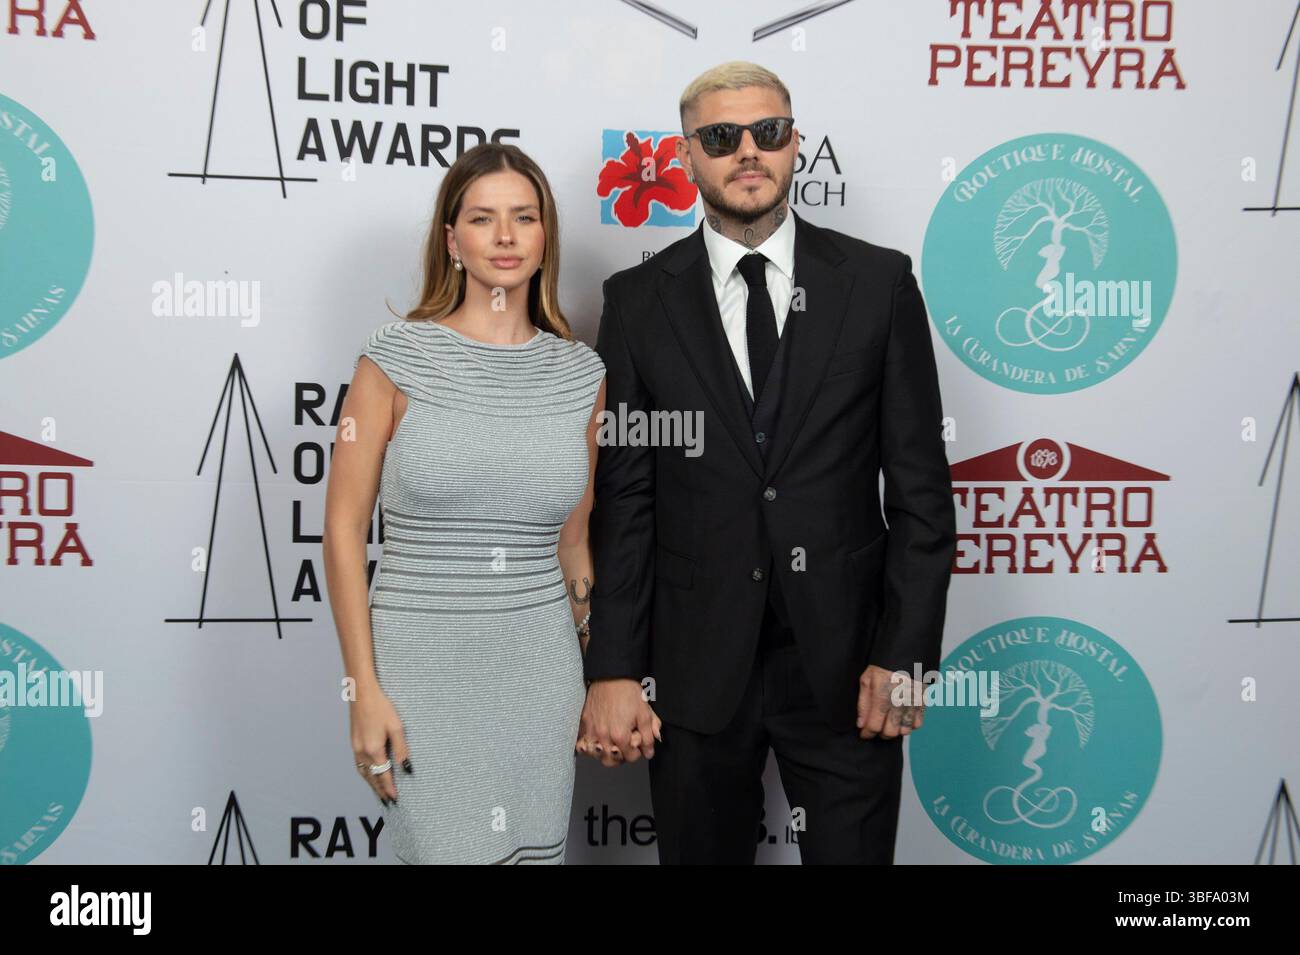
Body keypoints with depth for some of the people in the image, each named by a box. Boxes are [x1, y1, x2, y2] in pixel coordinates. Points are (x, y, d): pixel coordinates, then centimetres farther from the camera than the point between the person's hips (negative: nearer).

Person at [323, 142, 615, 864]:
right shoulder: (397, 358, -5)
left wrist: (603, 677, 13)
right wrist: (365, 692, -8)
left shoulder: (580, 373, 5)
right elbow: (344, 530, -4)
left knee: (536, 851, 13)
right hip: (423, 663, -3)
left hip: (540, 665, 4)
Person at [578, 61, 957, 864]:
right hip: (693, 668, 1)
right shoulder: (640, 300, 2)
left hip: (844, 662, 0)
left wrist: (906, 652, -6)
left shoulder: (878, 282, 1)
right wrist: (613, 669, -4)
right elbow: (622, 499, 0)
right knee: (702, 850, 14)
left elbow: (921, 483, 0)